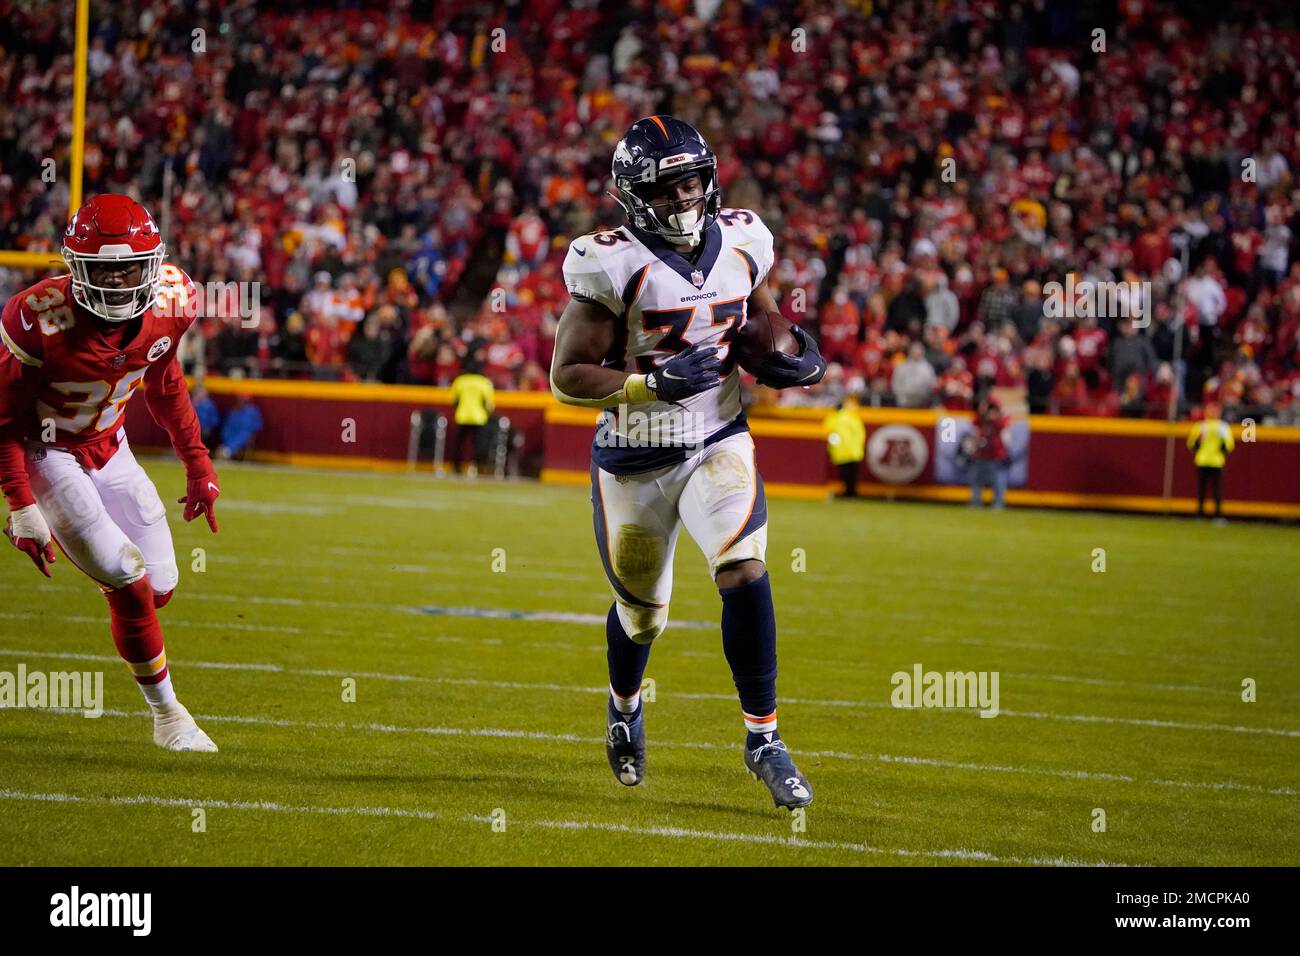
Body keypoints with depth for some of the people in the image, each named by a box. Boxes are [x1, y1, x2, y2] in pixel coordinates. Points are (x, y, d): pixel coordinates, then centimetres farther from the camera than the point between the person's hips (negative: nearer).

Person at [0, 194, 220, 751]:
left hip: (108, 449, 6)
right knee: (129, 586, -13)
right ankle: (166, 712, 8)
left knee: (159, 587, 4)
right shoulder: (45, 321, -31)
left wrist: (197, 463, 8)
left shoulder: (170, 302, -15)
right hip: (48, 454, -6)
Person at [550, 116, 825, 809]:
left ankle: (762, 738, -12)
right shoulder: (610, 266, -18)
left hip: (718, 444, 2)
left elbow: (761, 316, 18)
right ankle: (625, 704, 49)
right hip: (634, 460, -2)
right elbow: (567, 377, -17)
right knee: (642, 613, 15)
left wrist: (794, 354, -3)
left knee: (744, 573, -21)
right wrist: (656, 383, -29)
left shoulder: (740, 244, -3)